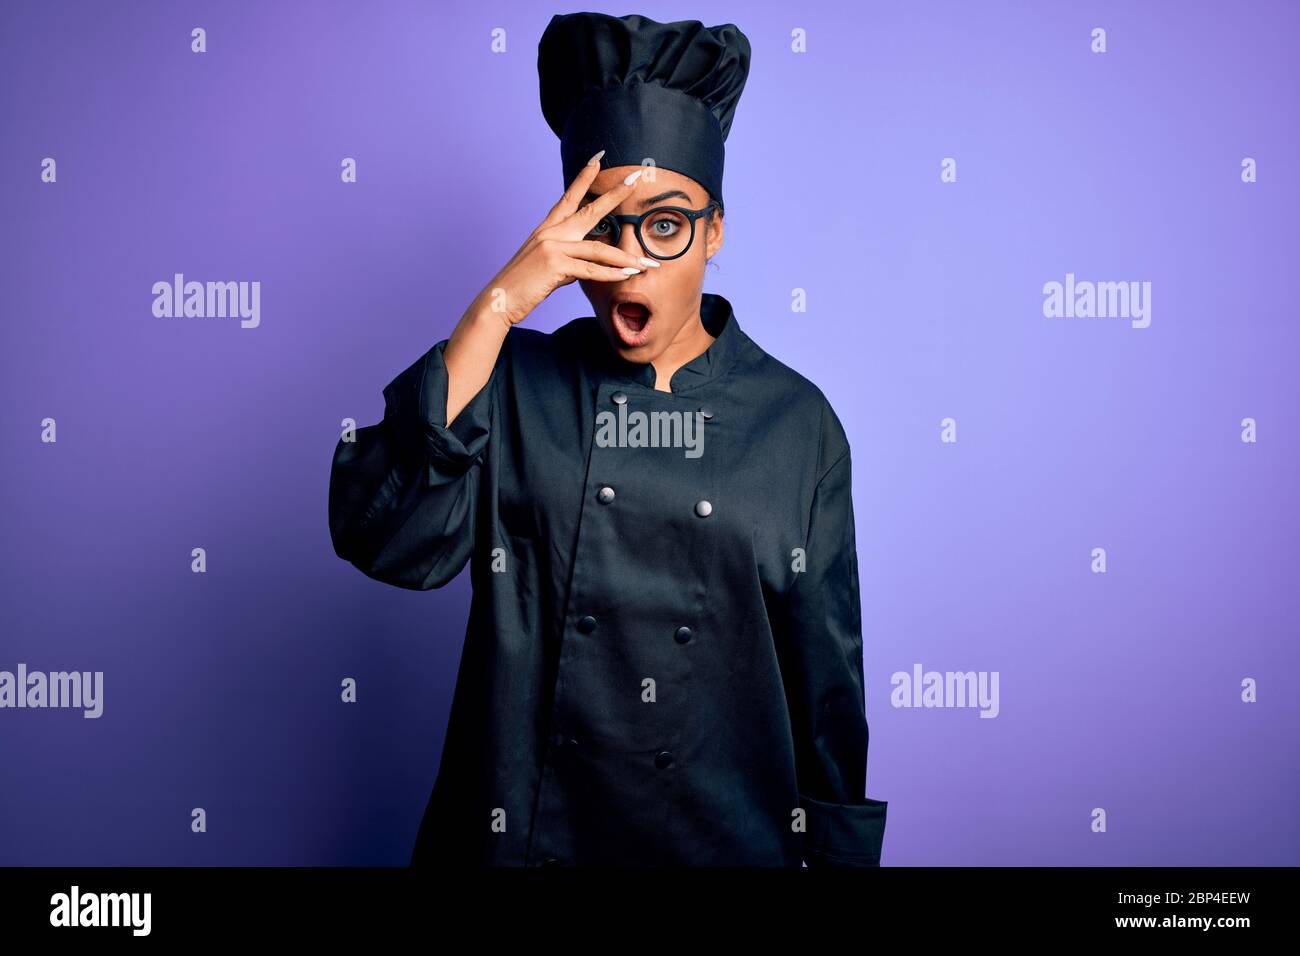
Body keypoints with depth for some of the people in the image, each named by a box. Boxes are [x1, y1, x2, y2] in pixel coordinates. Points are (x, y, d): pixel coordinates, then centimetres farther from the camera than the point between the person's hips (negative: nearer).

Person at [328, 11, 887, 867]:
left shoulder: (796, 421, -4)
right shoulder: (513, 386, -4)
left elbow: (827, 670, 0)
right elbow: (382, 541, -21)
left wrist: (837, 850, 4)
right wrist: (498, 305, -24)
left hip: (730, 833, 0)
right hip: (521, 832, 1)